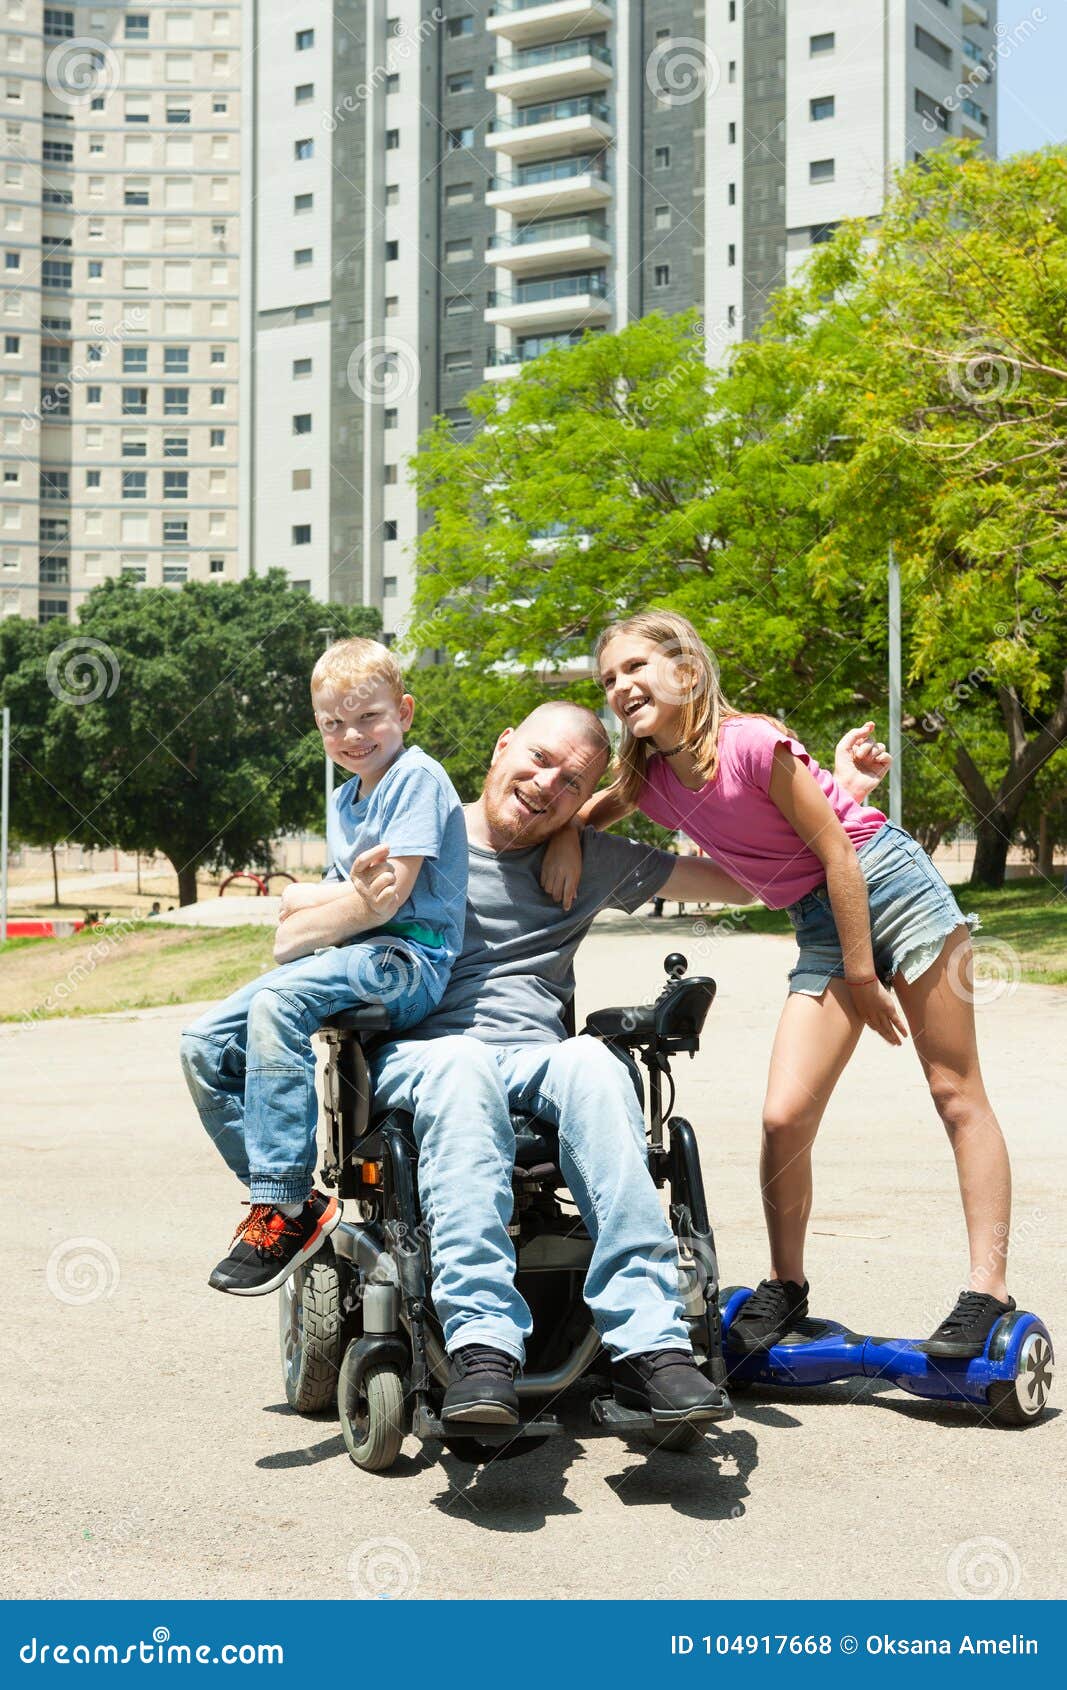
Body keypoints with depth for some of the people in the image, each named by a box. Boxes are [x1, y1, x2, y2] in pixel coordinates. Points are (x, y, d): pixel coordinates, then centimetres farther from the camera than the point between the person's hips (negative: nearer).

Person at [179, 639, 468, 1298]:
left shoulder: (416, 777, -6)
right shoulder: (344, 802, 21)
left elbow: (386, 902, -16)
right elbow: (297, 903, 13)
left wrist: (304, 929, -4)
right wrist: (353, 892, -10)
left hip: (409, 957, -9)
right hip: (351, 961, 9)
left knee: (279, 1004, -34)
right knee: (205, 1046, -4)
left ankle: (281, 1211, -29)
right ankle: (298, 1200, -1)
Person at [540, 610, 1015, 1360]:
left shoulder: (751, 742, -19)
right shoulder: (650, 780, 0)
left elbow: (837, 852, -16)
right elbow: (590, 808, 22)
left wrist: (863, 976, -12)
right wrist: (567, 835, -3)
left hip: (886, 879, -5)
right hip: (820, 924, 5)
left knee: (956, 1093, -2)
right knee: (785, 1116, -7)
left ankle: (989, 1291, 3)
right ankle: (786, 1287, 12)